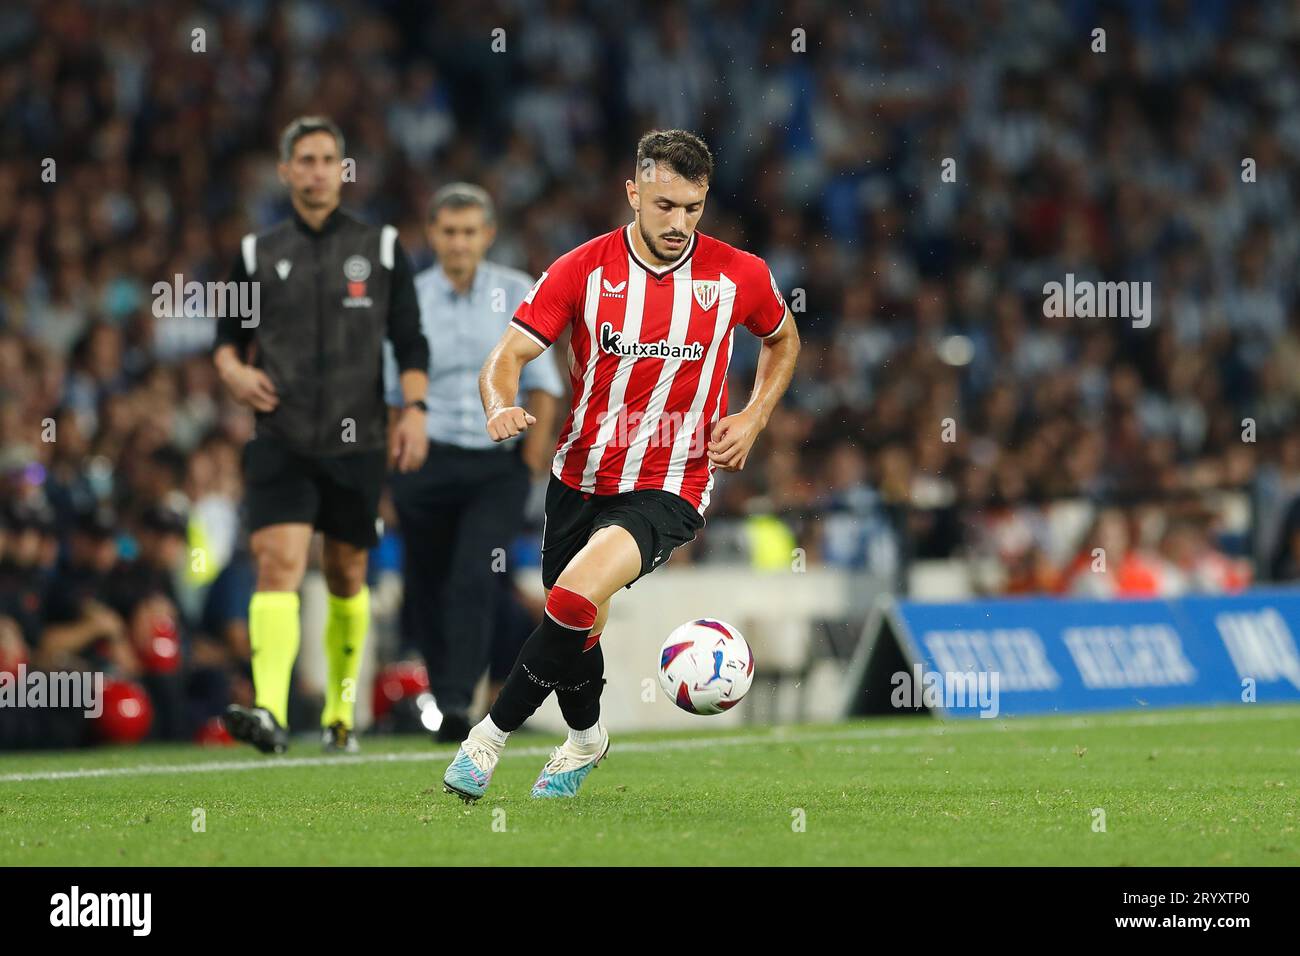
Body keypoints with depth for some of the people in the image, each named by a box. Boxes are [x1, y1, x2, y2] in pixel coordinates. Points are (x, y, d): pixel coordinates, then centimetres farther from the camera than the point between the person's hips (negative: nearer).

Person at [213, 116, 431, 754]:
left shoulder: (381, 249, 8)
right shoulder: (256, 254, 9)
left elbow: (410, 342, 7)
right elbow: (227, 336, 16)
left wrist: (414, 408, -6)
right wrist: (233, 369, -6)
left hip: (356, 440, 1)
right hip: (280, 439, -1)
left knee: (346, 576, 10)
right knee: (278, 559, -19)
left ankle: (340, 713, 28)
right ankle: (270, 713, -31)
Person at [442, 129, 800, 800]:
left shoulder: (739, 276, -6)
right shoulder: (582, 270, -7)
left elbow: (782, 340, 16)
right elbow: (509, 354, -9)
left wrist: (753, 418, 1)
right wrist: (501, 405, -32)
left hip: (668, 488, -3)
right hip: (578, 479, 3)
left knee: (575, 597, -27)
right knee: (575, 625, 17)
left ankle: (491, 735, -13)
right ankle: (585, 738, 48)